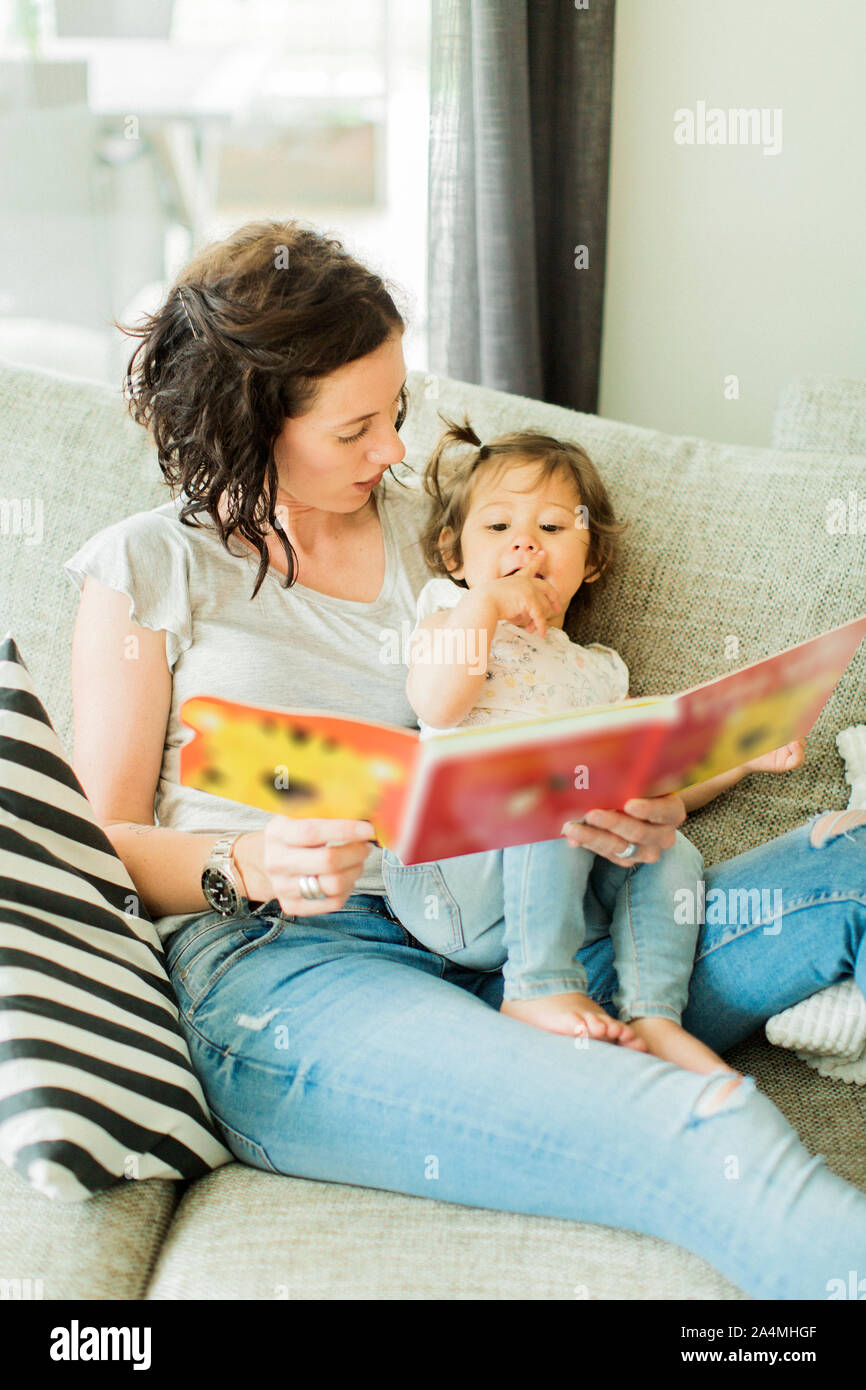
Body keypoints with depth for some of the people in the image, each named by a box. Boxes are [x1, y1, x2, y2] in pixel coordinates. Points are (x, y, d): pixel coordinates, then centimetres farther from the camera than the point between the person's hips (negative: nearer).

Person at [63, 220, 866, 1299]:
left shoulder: (427, 531, 19)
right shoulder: (152, 567, 6)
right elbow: (105, 844, 4)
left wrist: (617, 815, -3)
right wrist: (251, 868, -17)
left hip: (494, 950, 6)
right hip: (277, 968, -6)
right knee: (697, 1129, -34)